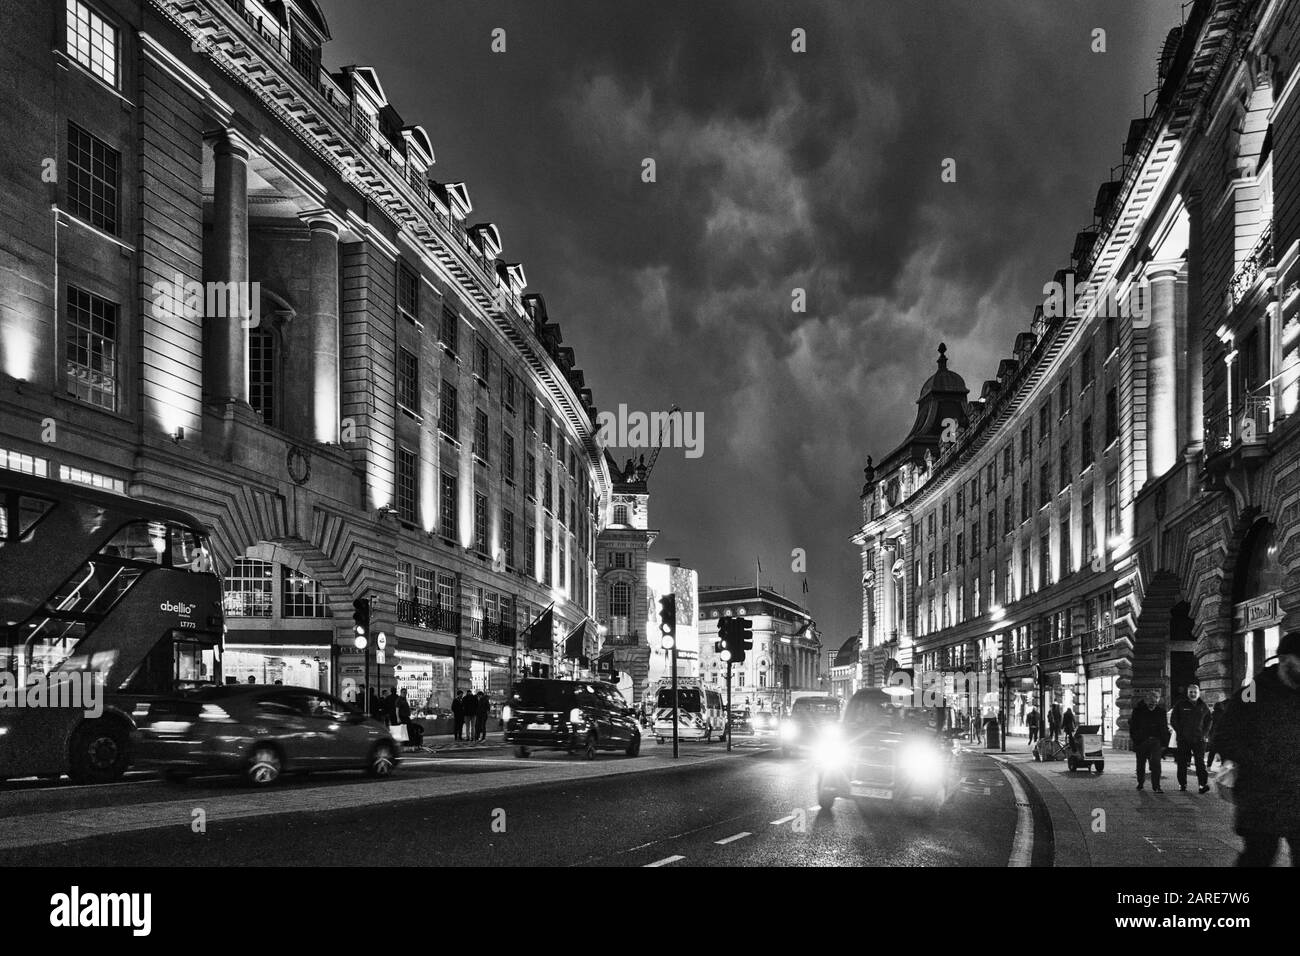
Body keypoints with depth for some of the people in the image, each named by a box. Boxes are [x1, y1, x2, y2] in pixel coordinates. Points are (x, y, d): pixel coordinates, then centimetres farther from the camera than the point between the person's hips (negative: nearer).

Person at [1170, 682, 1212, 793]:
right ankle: (1182, 784, 11)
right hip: (1183, 740, 0)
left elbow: (1208, 721, 19)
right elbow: (1173, 720, 7)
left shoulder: (1204, 706, 9)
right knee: (1182, 763, 2)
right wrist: (1180, 732, -1)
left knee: (1200, 762, -10)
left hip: (1199, 739, 0)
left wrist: (1204, 733, 6)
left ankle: (1204, 784, -14)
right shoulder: (1180, 705, 3)